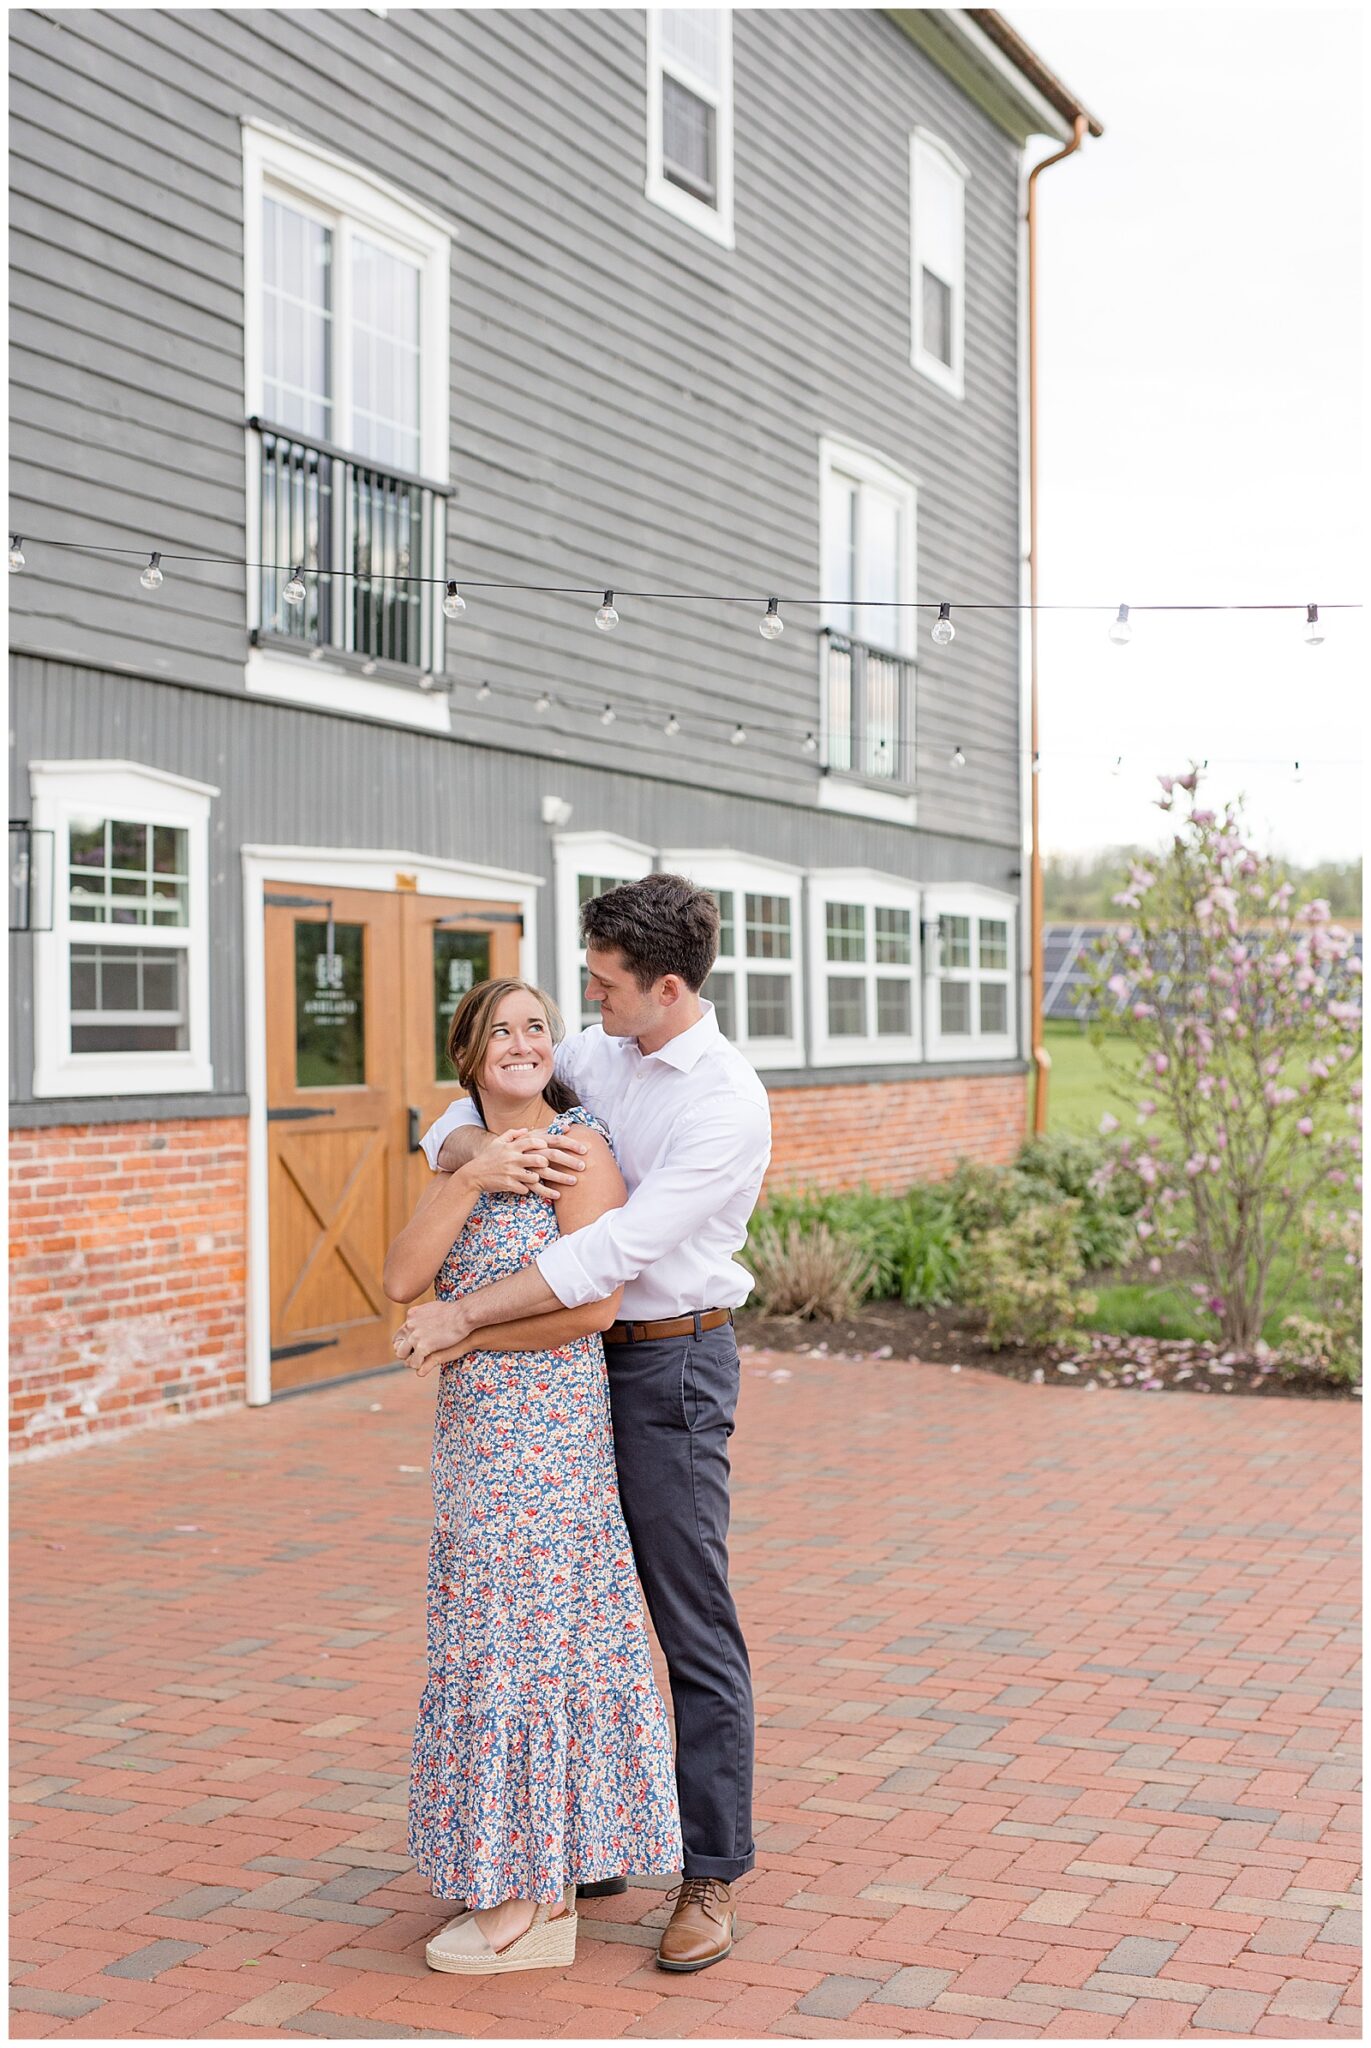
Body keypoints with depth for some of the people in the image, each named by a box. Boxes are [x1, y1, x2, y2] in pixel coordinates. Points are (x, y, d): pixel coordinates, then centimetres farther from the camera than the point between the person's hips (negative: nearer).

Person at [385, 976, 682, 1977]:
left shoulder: (579, 1147, -11)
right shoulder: (463, 1157, 11)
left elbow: (595, 1305, -18)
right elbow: (402, 1278, -3)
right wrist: (469, 1178, -16)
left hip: (548, 1420, -7)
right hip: (477, 1432, 8)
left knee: (530, 1636, -1)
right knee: (498, 1631, 13)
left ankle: (534, 1902, 10)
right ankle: (531, 1870, 26)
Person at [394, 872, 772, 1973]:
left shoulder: (729, 1103, -17)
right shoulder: (592, 1056, 6)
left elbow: (619, 1249, -24)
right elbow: (450, 1129, 6)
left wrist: (468, 1314, -23)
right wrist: (498, 1151, -18)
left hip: (671, 1359, -7)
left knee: (694, 1624, -2)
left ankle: (711, 1876, 8)